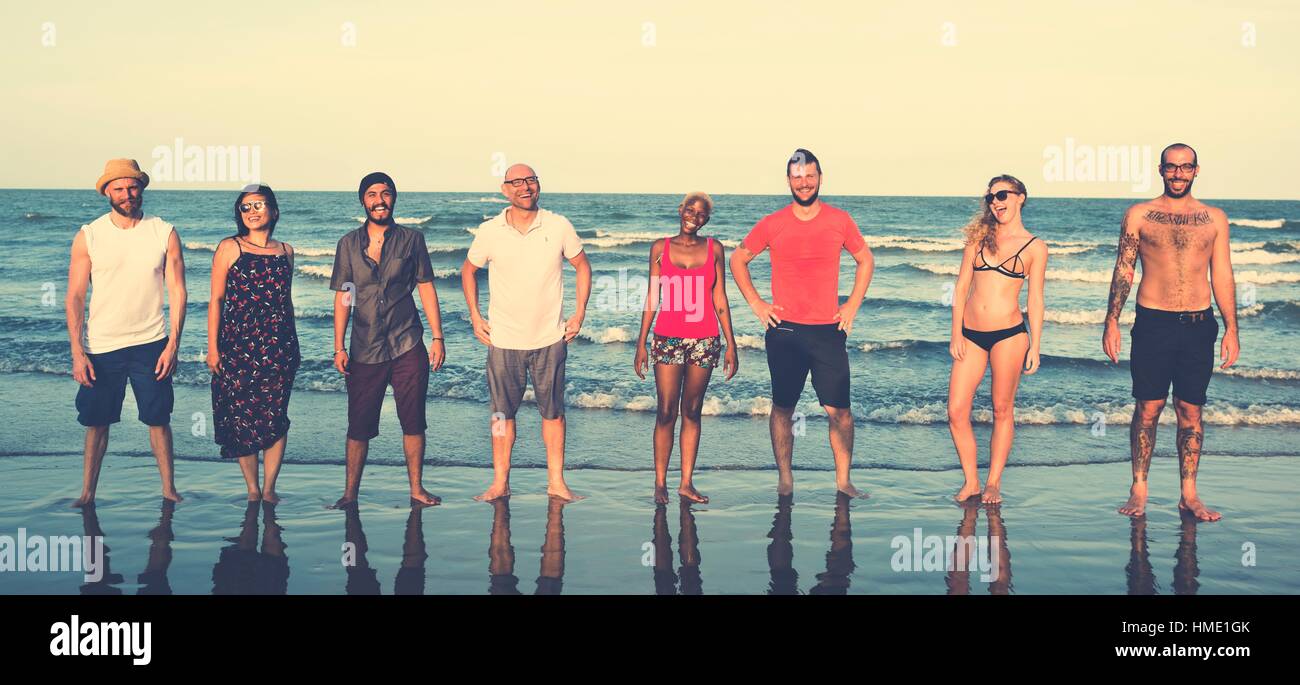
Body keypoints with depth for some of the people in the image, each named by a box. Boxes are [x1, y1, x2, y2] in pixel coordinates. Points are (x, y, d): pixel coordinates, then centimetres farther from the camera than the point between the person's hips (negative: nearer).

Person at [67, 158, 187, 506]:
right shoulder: (88, 236, -2)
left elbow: (177, 291, 0)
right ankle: (87, 493, 18)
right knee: (97, 422, 7)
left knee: (158, 420, 5)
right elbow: (75, 296, -1)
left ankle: (168, 489, 17)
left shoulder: (164, 233, -2)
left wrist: (173, 344, -8)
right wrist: (77, 352, -8)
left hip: (151, 345, 0)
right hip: (100, 347, 0)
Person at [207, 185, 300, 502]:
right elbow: (216, 300, 0)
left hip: (279, 345, 2)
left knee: (275, 416, -3)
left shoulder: (285, 251, 11)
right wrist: (212, 347, -5)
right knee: (242, 416, 0)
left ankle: (269, 488, 8)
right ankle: (252, 488, 11)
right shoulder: (229, 247, 2)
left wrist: (292, 344, 20)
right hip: (238, 344, -2)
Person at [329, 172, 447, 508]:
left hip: (408, 345, 0)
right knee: (359, 425, 3)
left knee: (413, 421, 2)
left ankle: (416, 489, 12)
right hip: (365, 350, 0)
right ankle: (350, 493, 12)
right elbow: (342, 297, 7)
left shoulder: (411, 239, 5)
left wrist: (437, 337, -1)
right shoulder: (349, 244, 6)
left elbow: (426, 288, 5)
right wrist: (339, 347, 2)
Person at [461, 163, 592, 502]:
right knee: (502, 412, 6)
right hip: (503, 340, 0)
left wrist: (580, 313, 2)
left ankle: (556, 482, 15)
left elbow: (582, 266, 8)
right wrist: (475, 316, 4)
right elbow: (468, 270, 11)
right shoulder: (489, 231, -5)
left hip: (550, 338, 0)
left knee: (553, 411, 6)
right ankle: (500, 483, 16)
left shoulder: (559, 227, -5)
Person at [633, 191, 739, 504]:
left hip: (705, 341, 1)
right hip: (668, 339, -1)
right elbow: (652, 298, 6)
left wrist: (731, 345, 5)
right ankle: (660, 483, 5)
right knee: (666, 412, -3)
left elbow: (719, 300, 8)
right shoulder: (661, 248, 4)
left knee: (692, 412, 7)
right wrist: (641, 343, 2)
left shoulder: (714, 249, 6)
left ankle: (686, 483, 12)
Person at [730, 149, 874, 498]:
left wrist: (853, 304, 8)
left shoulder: (840, 220, 4)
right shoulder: (772, 224, 2)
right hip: (784, 330, 0)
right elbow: (738, 259, 13)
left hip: (828, 330, 0)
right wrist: (755, 303, 5)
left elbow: (865, 259, 18)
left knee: (839, 410, -3)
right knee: (783, 407, 6)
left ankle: (843, 481, 7)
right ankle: (784, 480, 15)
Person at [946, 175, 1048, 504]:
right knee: (956, 412, -2)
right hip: (970, 334, 3)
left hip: (1009, 334, -3)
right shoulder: (979, 237, 9)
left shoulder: (1035, 248, 2)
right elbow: (961, 288, 8)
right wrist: (956, 335, 1)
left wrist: (1034, 347, 0)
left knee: (1002, 410, 4)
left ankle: (993, 483, 16)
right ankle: (971, 481, 11)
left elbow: (1035, 300, 4)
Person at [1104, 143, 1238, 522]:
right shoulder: (1139, 215, 5)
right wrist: (1112, 322, -3)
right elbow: (1123, 271, 4)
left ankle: (1189, 495, 12)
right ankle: (1139, 490, 10)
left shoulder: (1214, 218, 9)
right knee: (1148, 408, 0)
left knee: (1190, 411, 5)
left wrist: (1231, 328, 3)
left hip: (1199, 325, 1)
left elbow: (1222, 276, 9)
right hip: (1152, 323, -1)